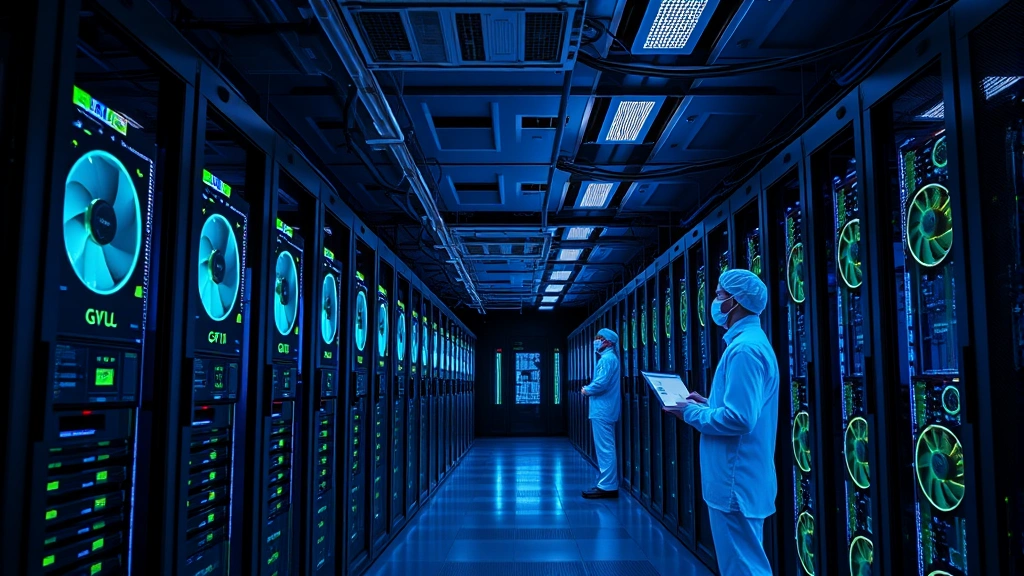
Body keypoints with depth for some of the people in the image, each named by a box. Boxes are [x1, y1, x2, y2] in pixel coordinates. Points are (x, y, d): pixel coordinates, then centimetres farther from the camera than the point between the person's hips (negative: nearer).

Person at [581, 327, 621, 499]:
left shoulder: (607, 358, -13)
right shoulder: (608, 358, 19)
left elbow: (601, 383, -24)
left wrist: (587, 390, -8)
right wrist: (589, 389, 6)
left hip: (602, 411, -11)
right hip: (603, 409, 11)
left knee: (605, 449, -8)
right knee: (605, 449, 14)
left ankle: (607, 487, -6)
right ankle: (607, 484, 20)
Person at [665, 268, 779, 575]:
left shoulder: (744, 348, -20)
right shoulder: (751, 341, 14)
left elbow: (739, 418, -27)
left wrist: (693, 413, -13)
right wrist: (706, 403, 12)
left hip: (735, 482, -11)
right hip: (741, 479, 11)